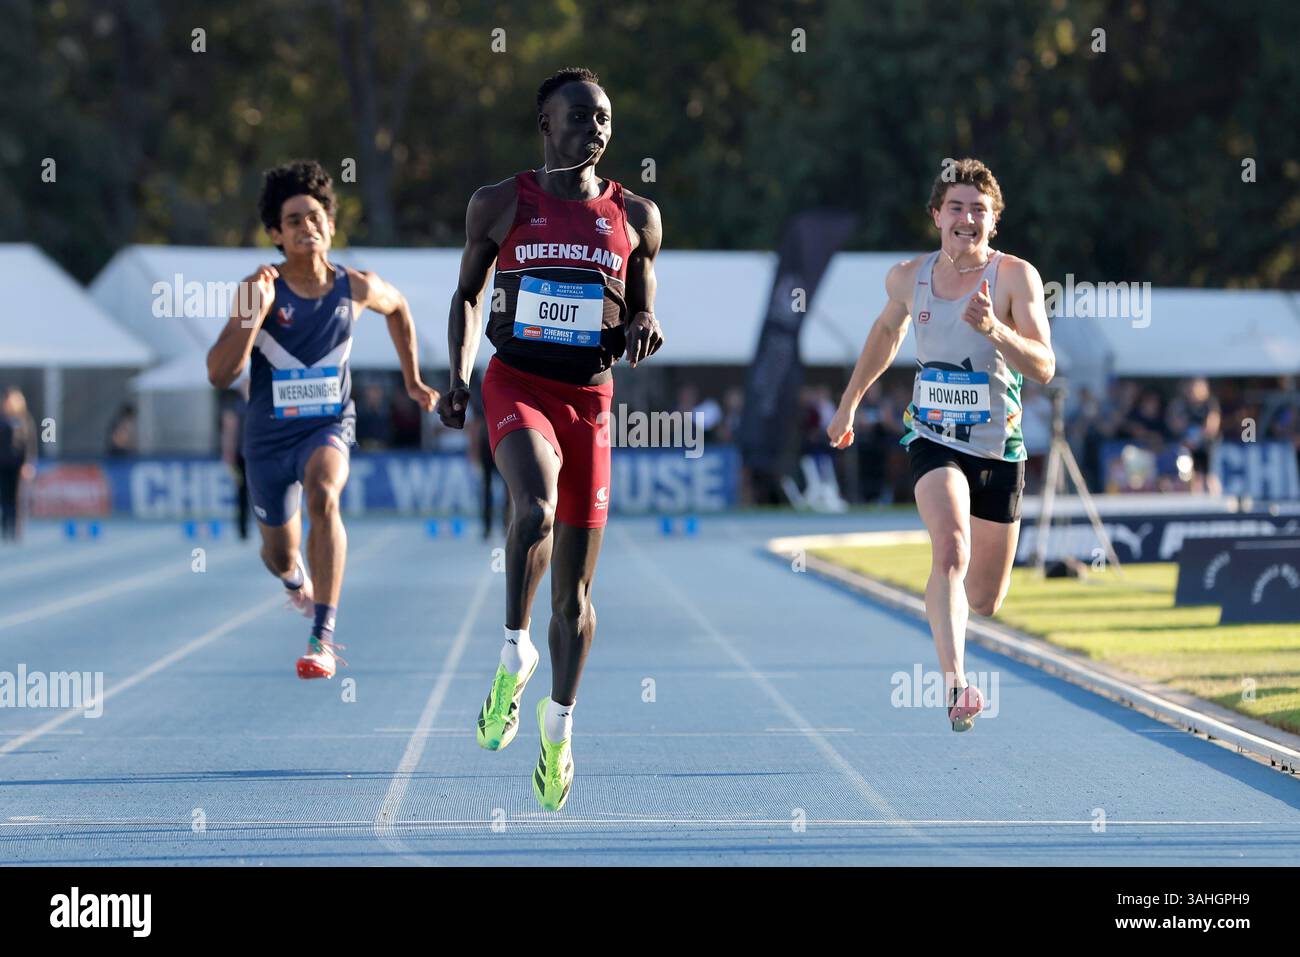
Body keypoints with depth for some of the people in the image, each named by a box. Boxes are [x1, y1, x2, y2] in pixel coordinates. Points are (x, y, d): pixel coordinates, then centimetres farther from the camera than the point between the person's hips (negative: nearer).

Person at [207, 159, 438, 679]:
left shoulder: (356, 288, -9)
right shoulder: (260, 289, -17)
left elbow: (398, 308, 17)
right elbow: (219, 374, -24)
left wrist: (412, 380, 19)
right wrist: (254, 314, -35)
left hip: (329, 426, 0)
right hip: (269, 435, 0)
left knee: (323, 495, -34)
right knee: (279, 554, 16)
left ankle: (323, 638, -32)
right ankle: (294, 576, 58)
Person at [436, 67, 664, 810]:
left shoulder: (635, 216, 7)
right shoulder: (500, 205, 3)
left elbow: (641, 316, 15)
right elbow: (468, 295, 14)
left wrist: (644, 330, -9)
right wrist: (458, 375, 1)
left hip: (589, 396, 2)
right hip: (517, 384, -2)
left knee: (576, 586, 6)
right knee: (537, 507, -34)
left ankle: (560, 726, 26)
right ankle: (516, 652, -13)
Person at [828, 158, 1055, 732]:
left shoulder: (1015, 276, -10)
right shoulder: (908, 277, -1)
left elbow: (1044, 368, -19)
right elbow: (887, 331, 22)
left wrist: (993, 328, -35)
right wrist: (849, 402, 28)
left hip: (1000, 449, 0)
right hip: (934, 441, 0)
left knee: (985, 601, 11)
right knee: (952, 550, -30)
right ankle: (954, 683, -37)